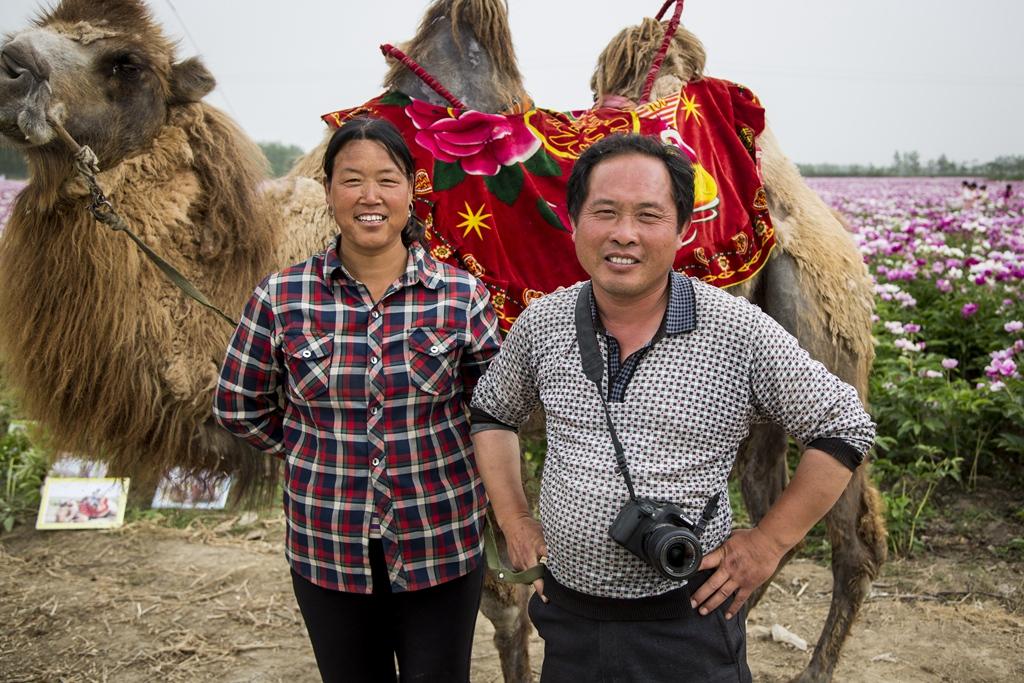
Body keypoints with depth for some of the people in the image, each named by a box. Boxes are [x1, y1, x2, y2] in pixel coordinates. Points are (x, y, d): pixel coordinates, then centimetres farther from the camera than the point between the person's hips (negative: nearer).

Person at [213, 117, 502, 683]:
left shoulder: (462, 295, -6)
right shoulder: (280, 298, -5)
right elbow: (237, 406, 7)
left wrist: (432, 449, -1)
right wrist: (314, 450, 4)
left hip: (441, 550, -1)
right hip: (327, 553, 1)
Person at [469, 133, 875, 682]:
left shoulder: (740, 333, -12)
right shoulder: (541, 326, -2)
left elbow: (844, 427, -4)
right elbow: (491, 411, 15)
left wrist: (768, 542, -6)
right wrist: (513, 520, 6)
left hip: (688, 625, -3)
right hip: (567, 617, 4)